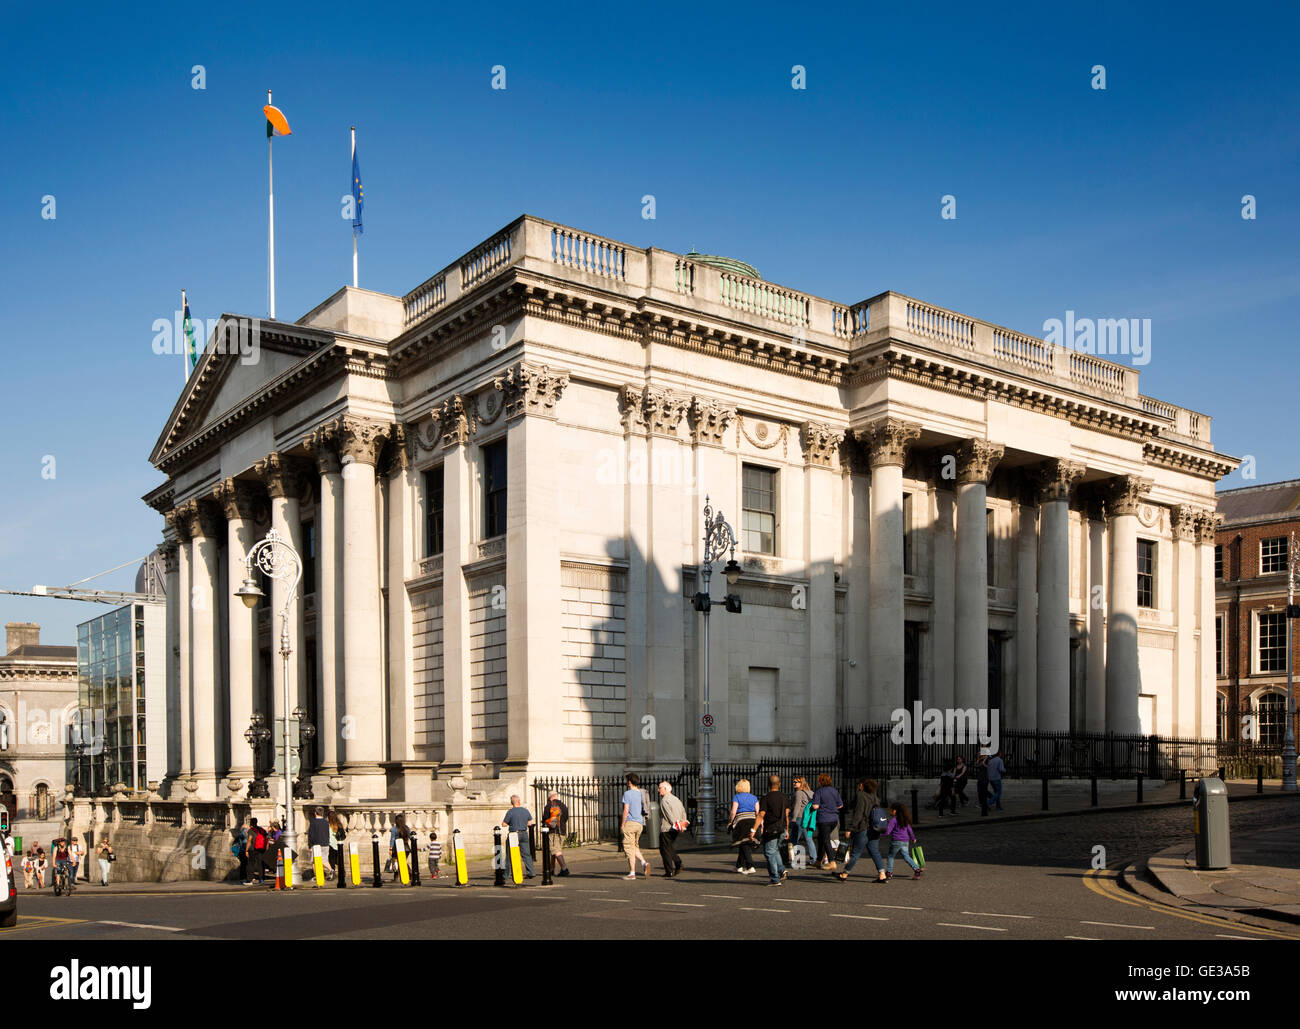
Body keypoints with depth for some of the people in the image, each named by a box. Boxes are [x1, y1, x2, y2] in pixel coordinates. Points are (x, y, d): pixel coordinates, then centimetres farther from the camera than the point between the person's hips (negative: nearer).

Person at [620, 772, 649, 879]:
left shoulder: (627, 793, -10)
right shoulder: (641, 793, 11)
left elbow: (626, 810, -14)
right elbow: (644, 809, 15)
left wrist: (622, 825, -9)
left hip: (630, 822, -7)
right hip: (640, 823, 7)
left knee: (629, 848, -1)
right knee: (635, 846, 18)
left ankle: (632, 873, -1)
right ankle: (644, 863, -5)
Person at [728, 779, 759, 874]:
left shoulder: (736, 797, -2)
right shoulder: (754, 797, 10)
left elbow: (733, 812, -10)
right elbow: (758, 812, 3)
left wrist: (731, 822, 4)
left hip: (741, 822, -5)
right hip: (752, 820, 5)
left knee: (745, 845, -5)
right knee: (745, 845, 15)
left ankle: (751, 867, -17)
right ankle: (739, 866, 23)